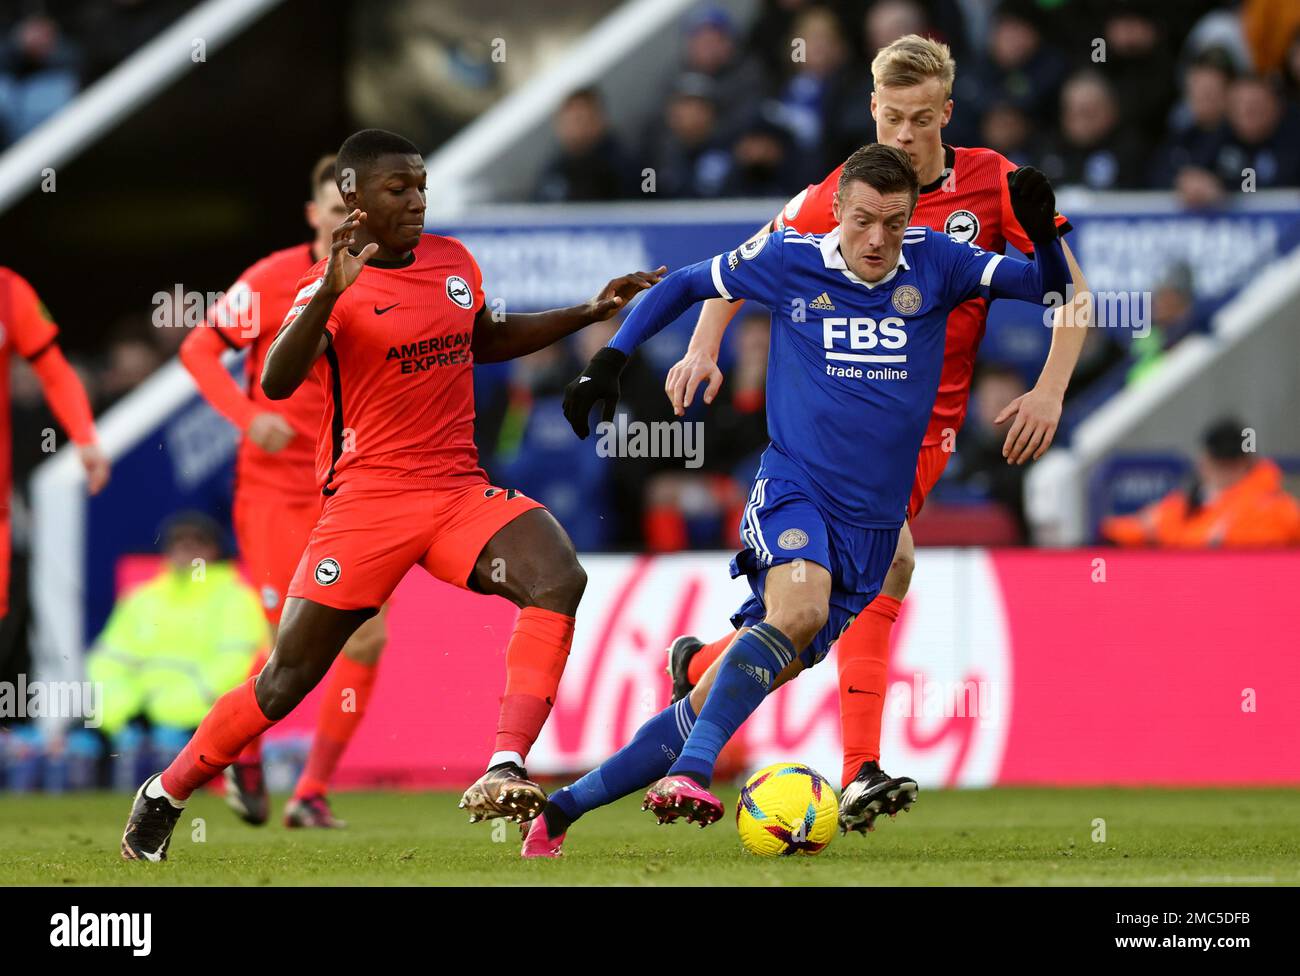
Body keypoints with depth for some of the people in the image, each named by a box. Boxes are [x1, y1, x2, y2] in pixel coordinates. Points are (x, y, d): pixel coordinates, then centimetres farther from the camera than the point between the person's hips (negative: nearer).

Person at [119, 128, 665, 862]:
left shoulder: (453, 262, 9)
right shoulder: (335, 285, -9)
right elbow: (277, 383, -26)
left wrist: (589, 312, 24)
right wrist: (331, 293, -39)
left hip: (461, 492, 5)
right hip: (369, 498, -5)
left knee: (559, 577, -25)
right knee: (287, 680, 1)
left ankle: (505, 772, -31)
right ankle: (166, 795, 23)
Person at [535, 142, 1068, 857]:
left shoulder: (934, 264, 2)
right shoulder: (788, 261, -1)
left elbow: (1052, 289, 2)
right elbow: (684, 284, 15)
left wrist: (1044, 233, -18)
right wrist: (610, 361, 7)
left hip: (873, 523, 2)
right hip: (792, 490, -2)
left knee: (722, 697, -2)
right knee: (800, 608, -36)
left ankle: (561, 811, 6)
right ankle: (689, 773, -44)